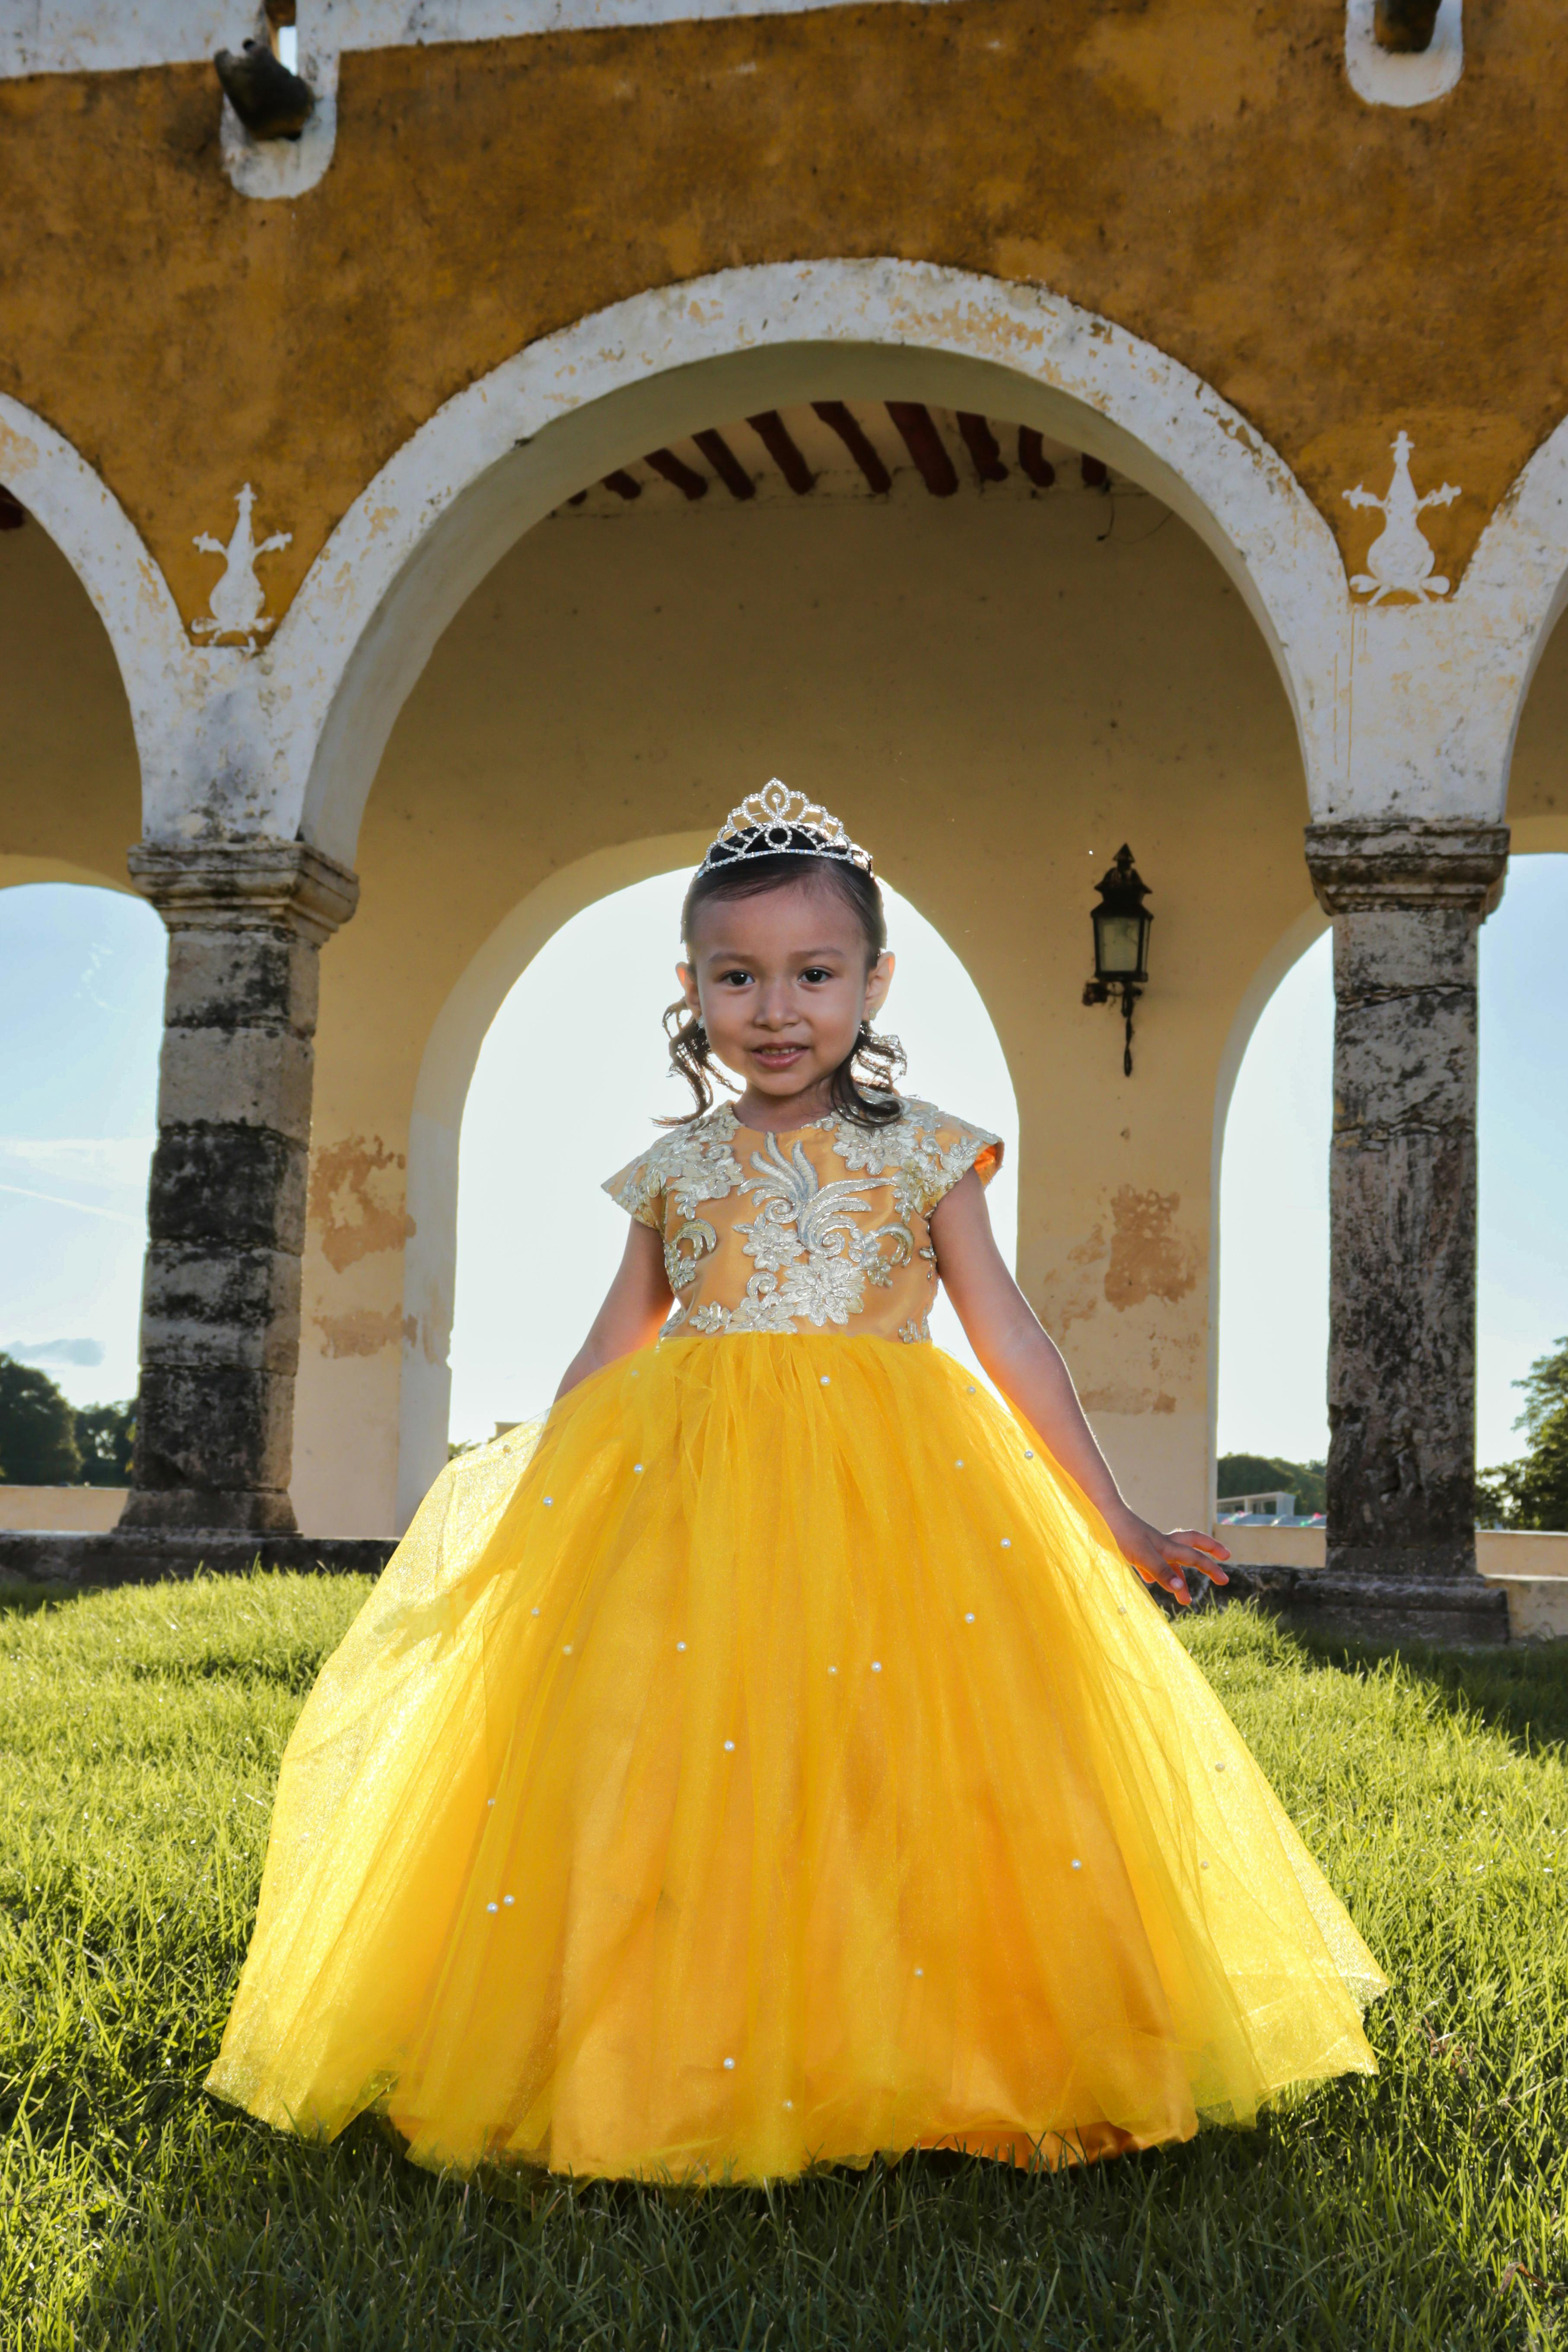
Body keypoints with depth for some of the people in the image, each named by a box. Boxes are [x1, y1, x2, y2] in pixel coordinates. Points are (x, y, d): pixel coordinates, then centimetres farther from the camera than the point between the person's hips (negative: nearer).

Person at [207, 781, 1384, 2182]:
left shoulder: (923, 1155, 7)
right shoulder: (676, 1169, 11)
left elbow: (1014, 1345, 7)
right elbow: (605, 1364, 17)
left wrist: (1116, 1525, 4)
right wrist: (513, 1518, 15)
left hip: (889, 1501, -1)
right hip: (689, 1504, 1)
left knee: (891, 1785, -6)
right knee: (667, 1778, -4)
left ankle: (909, 2063, 9)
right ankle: (662, 2071, 9)